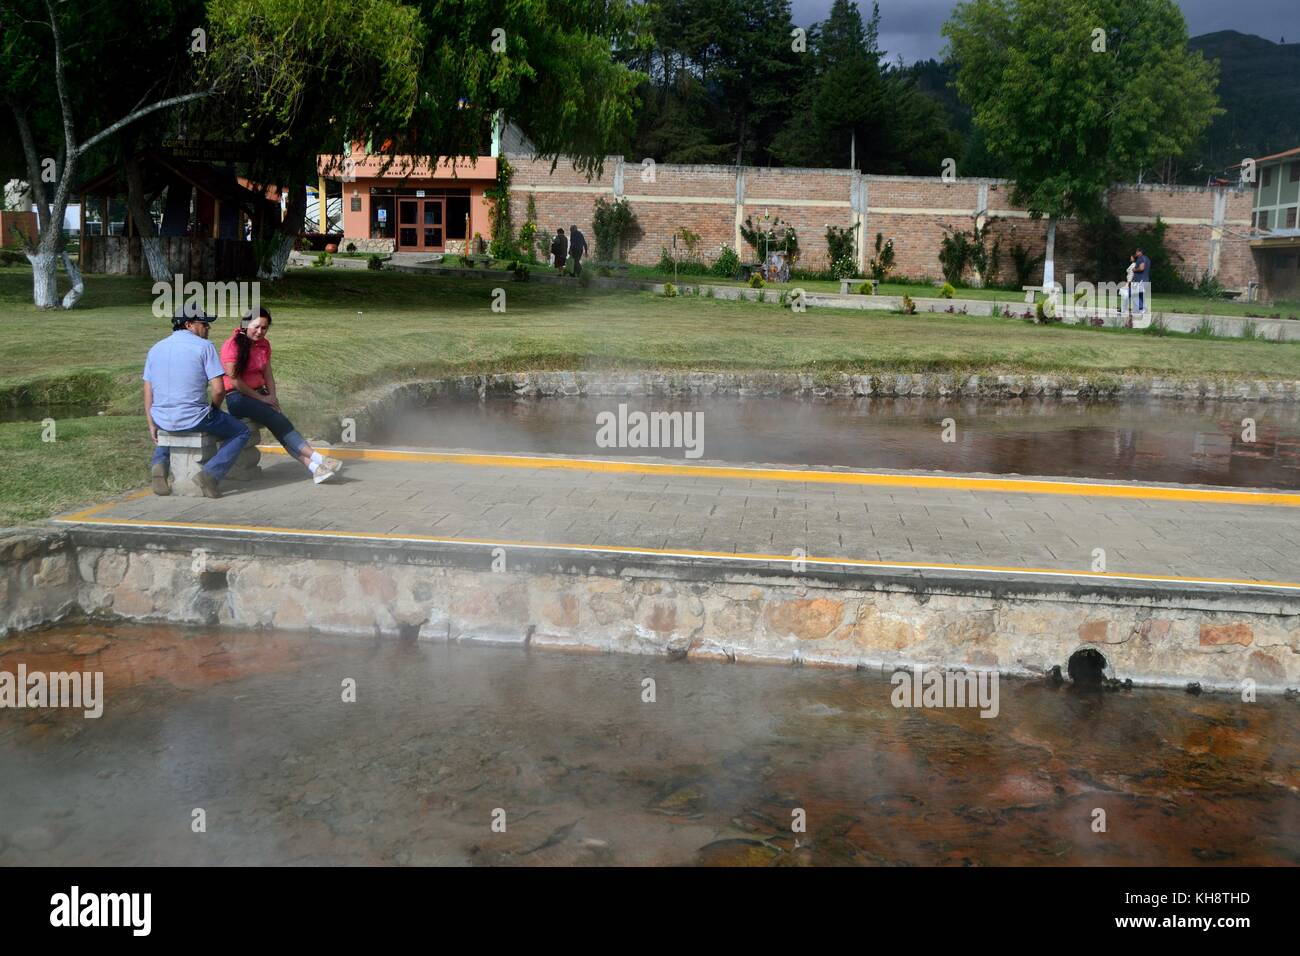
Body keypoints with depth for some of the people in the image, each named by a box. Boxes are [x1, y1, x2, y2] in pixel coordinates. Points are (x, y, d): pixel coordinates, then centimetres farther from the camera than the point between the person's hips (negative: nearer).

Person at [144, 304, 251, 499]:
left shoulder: (155, 349, 11)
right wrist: (213, 410, 8)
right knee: (242, 432, 14)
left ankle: (159, 463, 11)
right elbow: (219, 389, -12)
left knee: (167, 431, 42)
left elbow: (148, 393, 11)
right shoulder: (204, 346, -6)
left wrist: (152, 426, 17)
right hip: (193, 419, -6)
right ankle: (210, 474, -6)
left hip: (162, 420, 6)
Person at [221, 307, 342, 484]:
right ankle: (317, 459, -29)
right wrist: (261, 398, -13)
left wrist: (272, 396, -4)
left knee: (280, 425, -19)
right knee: (279, 422, -24)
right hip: (238, 398, -6)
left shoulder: (264, 344, 12)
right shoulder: (232, 345, -9)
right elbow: (234, 379, -13)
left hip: (260, 394, 6)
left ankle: (313, 466, -35)